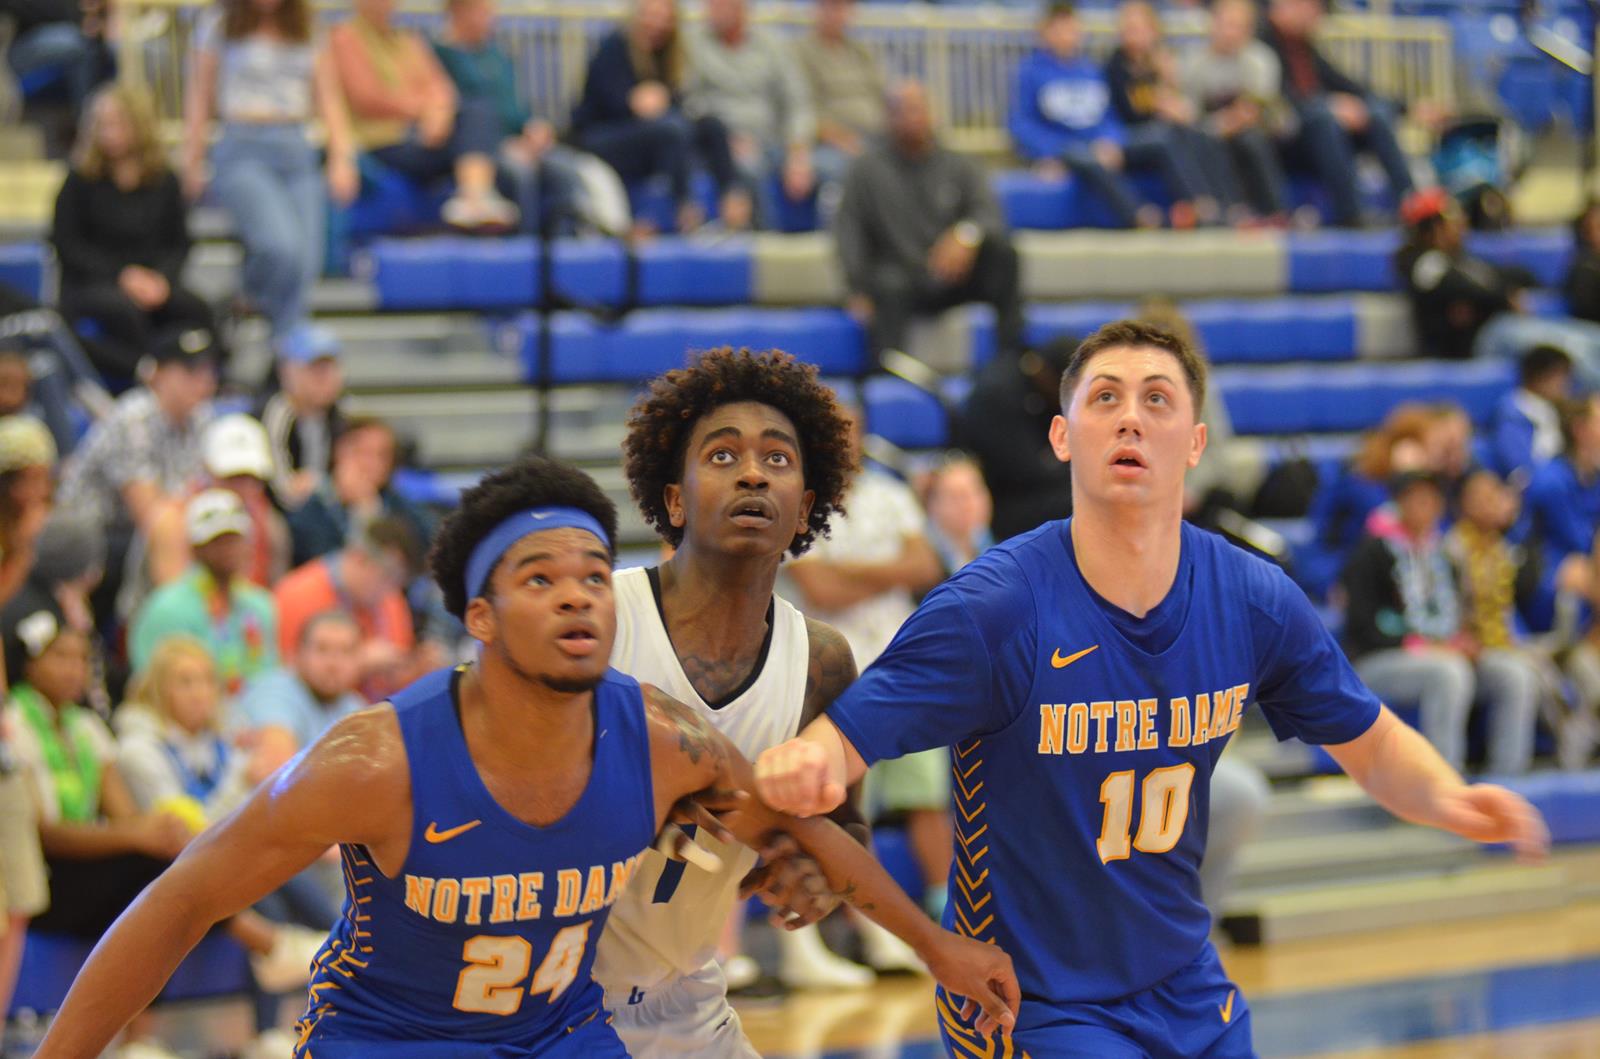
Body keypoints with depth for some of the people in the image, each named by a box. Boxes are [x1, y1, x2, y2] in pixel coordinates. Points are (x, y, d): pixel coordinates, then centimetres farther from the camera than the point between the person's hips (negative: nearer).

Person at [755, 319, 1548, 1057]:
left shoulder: (1254, 602, -6)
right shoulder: (993, 607, -21)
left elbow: (1372, 744, 7)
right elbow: (841, 742, -22)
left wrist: (1449, 799, -14)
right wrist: (799, 769, -45)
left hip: (1190, 995, 6)